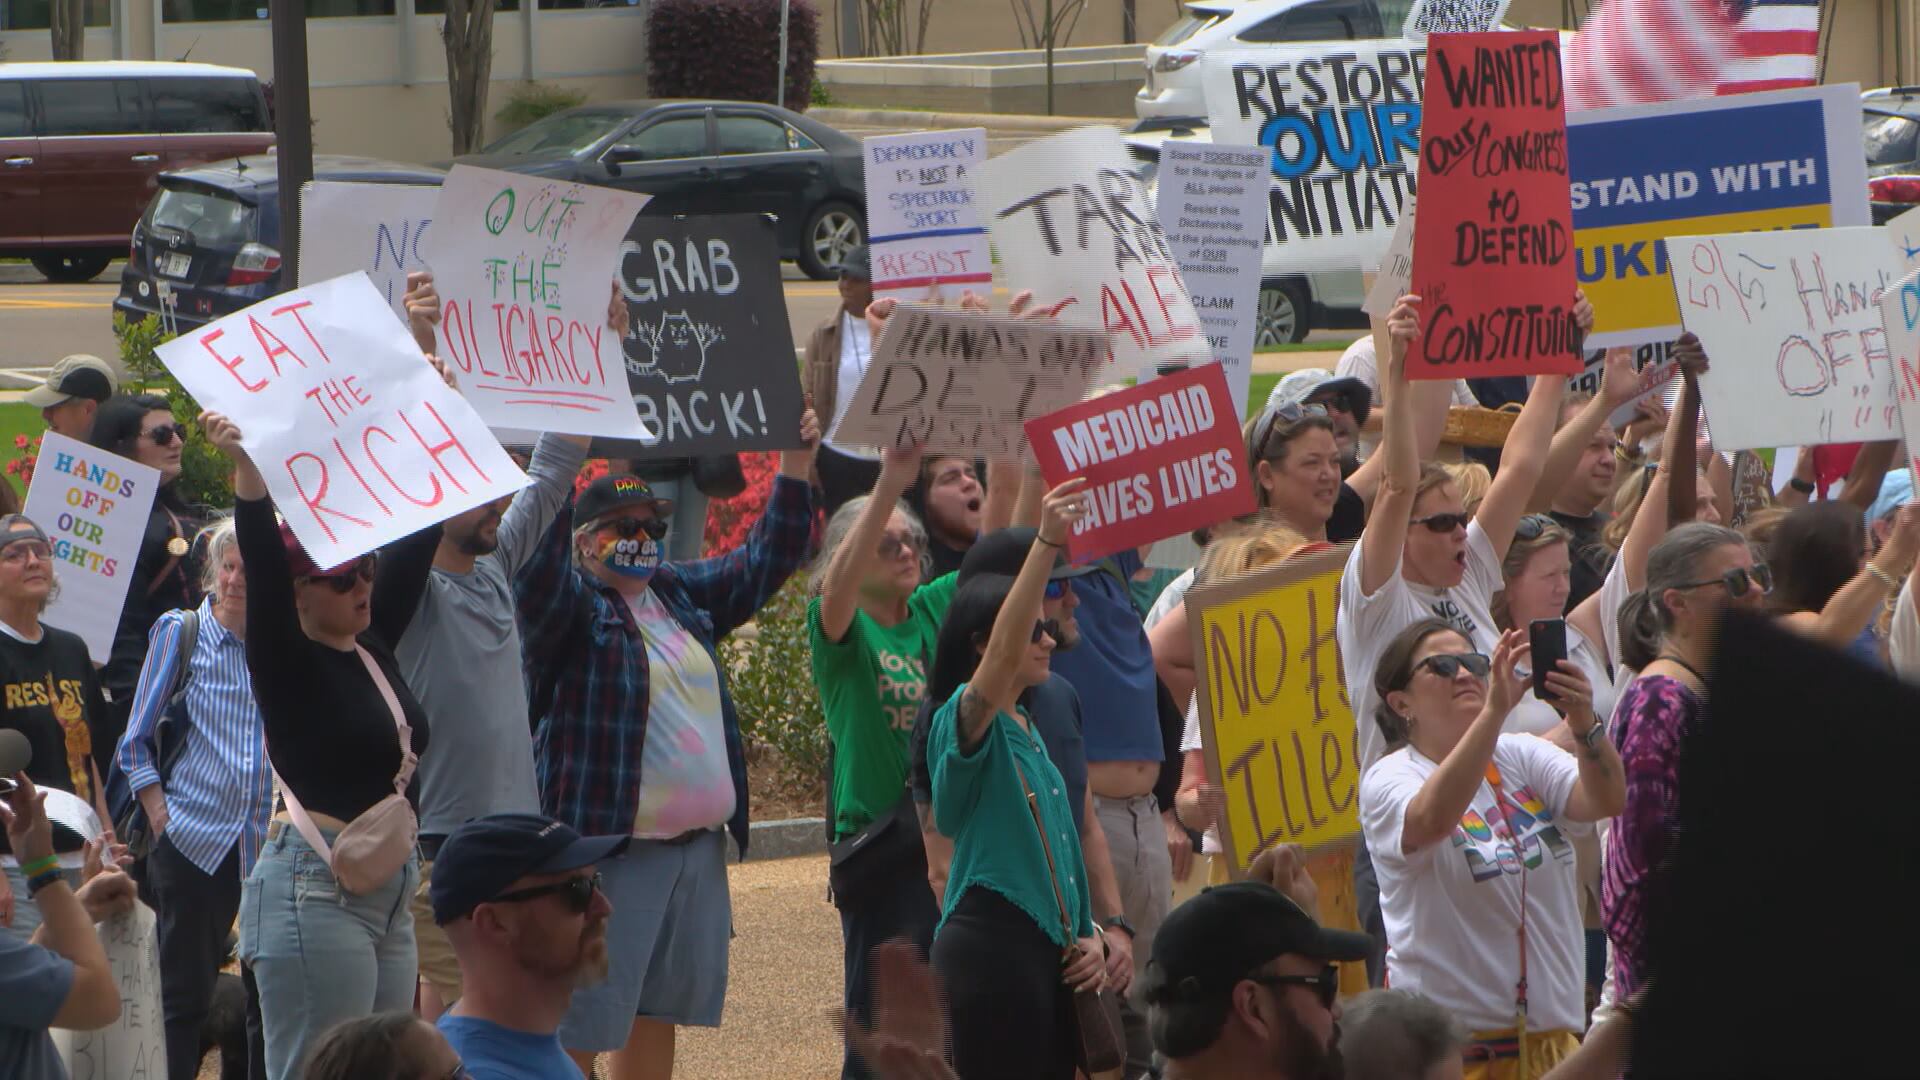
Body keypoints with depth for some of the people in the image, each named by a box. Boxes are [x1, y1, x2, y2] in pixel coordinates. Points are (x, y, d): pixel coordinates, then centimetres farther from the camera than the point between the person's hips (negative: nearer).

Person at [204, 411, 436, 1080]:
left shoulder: (372, 645, 13)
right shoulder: (287, 661, -7)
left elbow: (414, 543, 17)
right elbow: (263, 562, -21)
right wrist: (247, 466, -33)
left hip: (390, 893, 8)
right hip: (316, 891, -8)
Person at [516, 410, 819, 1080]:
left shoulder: (682, 597, 15)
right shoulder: (569, 606, -6)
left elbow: (763, 563, 22)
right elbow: (539, 574, -27)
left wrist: (795, 468, 11)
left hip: (700, 848, 7)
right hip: (608, 849, -7)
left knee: (656, 1015, 13)